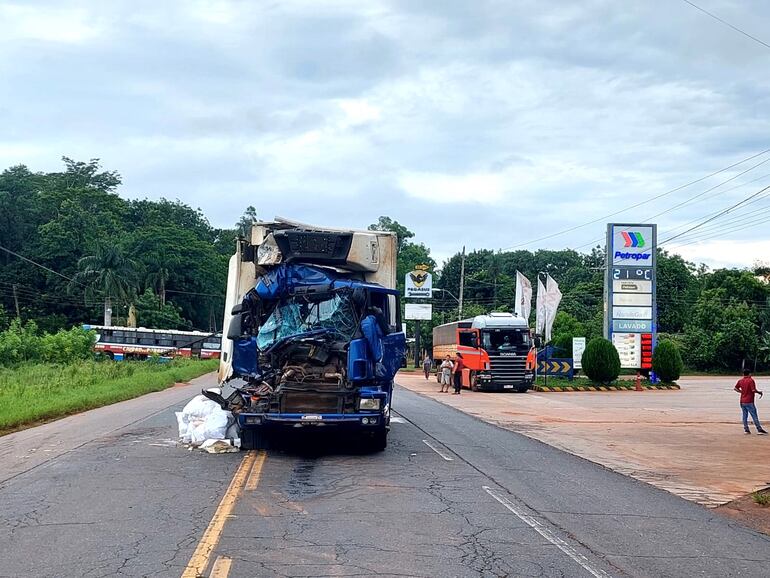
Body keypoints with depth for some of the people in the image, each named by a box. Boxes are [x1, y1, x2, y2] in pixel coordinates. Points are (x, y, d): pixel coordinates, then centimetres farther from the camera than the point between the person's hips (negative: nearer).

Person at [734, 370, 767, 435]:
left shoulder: (740, 381, 7)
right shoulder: (751, 380, -12)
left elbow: (735, 388, 15)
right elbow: (753, 390, -18)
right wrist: (759, 392, -2)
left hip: (742, 402, 6)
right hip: (749, 401, -6)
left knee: (745, 416, 11)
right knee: (754, 416, -4)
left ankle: (746, 429, 11)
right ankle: (759, 429, -4)